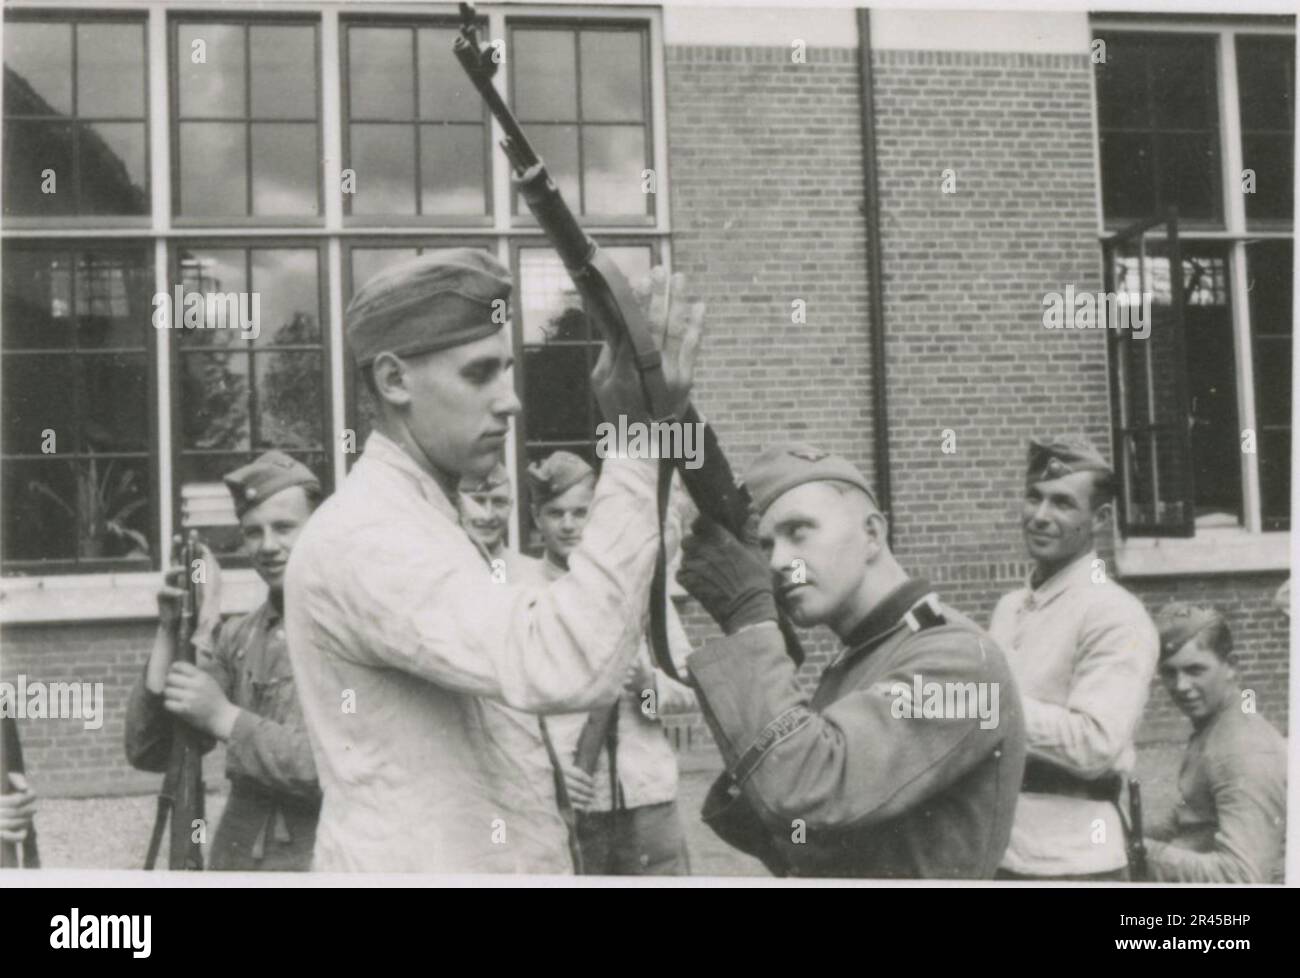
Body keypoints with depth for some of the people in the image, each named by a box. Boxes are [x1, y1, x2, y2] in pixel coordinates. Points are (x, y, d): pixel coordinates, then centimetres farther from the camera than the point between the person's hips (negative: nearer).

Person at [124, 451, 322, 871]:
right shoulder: (235, 637, 6)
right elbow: (148, 753, 2)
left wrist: (225, 718, -18)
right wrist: (171, 634, -9)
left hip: (326, 854, -4)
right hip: (236, 853, 4)